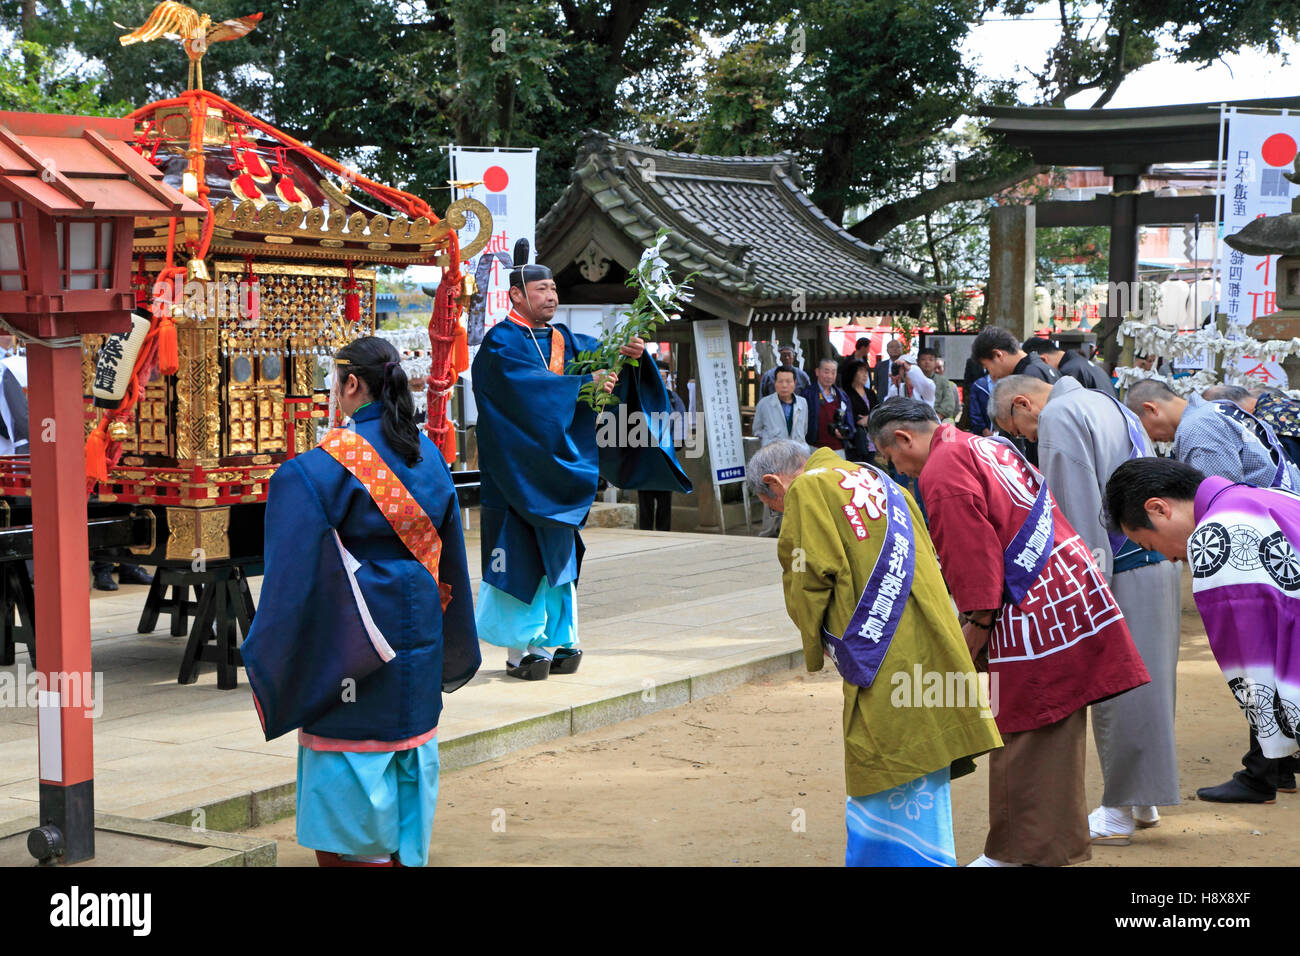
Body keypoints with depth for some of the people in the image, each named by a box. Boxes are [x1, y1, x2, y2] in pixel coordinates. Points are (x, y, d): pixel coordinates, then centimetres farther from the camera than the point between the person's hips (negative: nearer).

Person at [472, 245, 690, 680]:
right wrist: (585, 382, -24)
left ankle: (555, 641, 13)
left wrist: (628, 352, -21)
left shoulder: (563, 338, 15)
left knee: (559, 554, 8)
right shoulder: (501, 342, -7)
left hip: (557, 470, 7)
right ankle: (521, 649, -1)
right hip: (517, 471, -7)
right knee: (520, 556, -6)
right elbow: (531, 386, -22)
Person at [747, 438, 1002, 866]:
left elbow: (809, 579, -9)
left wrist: (815, 645, 9)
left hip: (882, 656, -9)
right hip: (928, 647, 9)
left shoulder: (807, 490, -2)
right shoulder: (873, 478, 22)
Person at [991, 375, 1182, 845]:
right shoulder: (1107, 404, 19)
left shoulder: (1058, 416, -9)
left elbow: (1076, 510, -16)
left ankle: (1119, 814, 5)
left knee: (1114, 690, -2)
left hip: (1123, 573, -9)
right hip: (1162, 560, 9)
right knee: (1143, 681, 15)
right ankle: (1142, 802, 23)